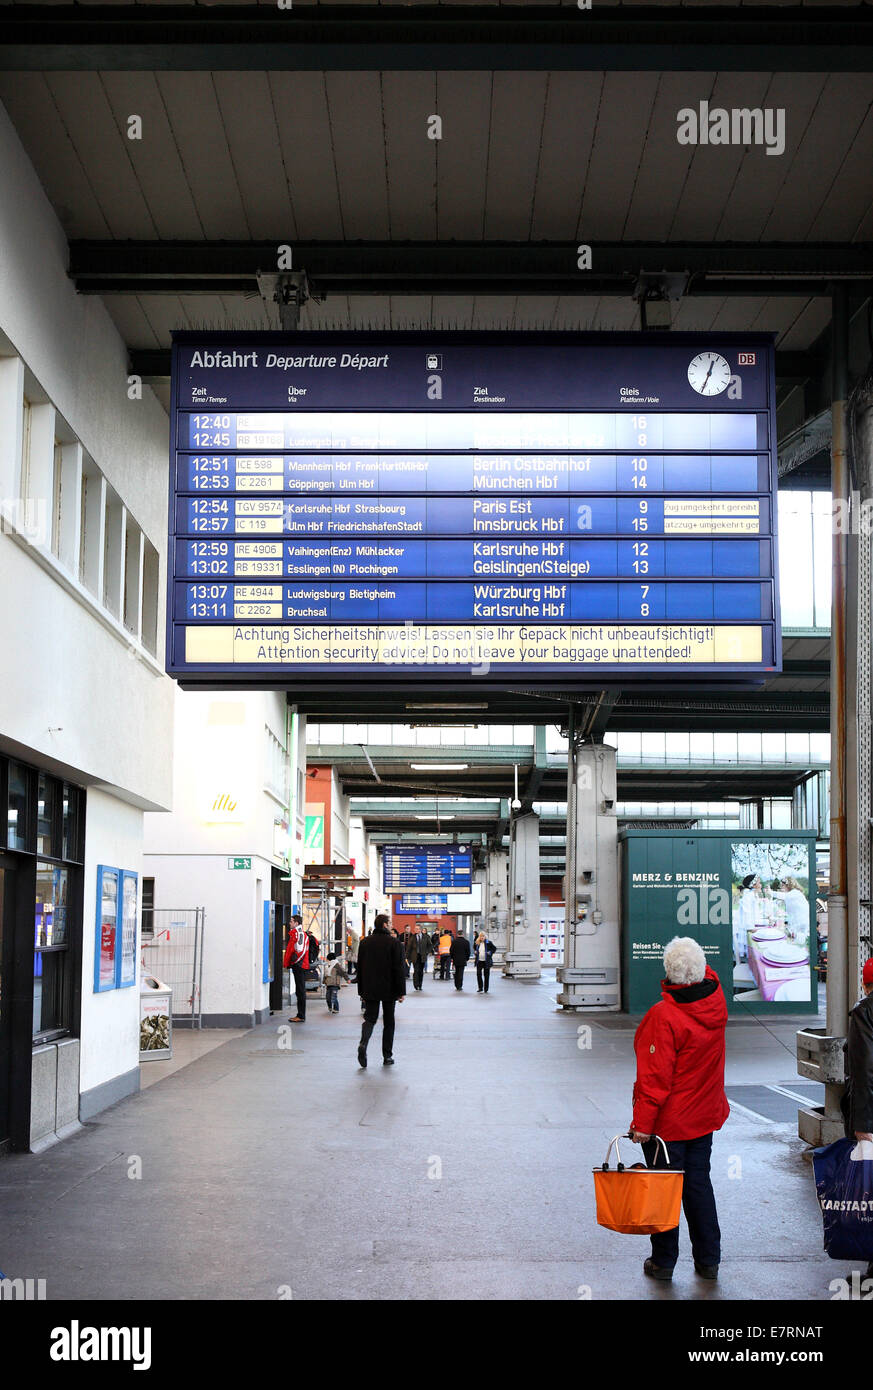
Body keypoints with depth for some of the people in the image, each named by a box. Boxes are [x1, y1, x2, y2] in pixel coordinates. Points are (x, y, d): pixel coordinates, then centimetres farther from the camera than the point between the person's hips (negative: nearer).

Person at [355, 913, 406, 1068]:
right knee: (388, 1022, 9)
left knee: (370, 1018, 5)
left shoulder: (365, 943, 5)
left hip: (370, 990, 3)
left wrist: (361, 991, 14)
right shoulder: (394, 943, -8)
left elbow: (360, 968, 9)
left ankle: (363, 1043, -23)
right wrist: (402, 991, -7)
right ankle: (387, 1056, 10)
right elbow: (399, 969, -11)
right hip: (389, 990, -3)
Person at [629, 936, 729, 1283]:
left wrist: (642, 1122, -18)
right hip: (704, 1117, 6)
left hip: (668, 1122, -6)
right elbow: (707, 978, 20)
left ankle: (663, 1262, 17)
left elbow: (655, 1076, -23)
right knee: (698, 1183, 17)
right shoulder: (715, 1003, -7)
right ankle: (708, 1260, 23)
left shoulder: (664, 1015, -24)